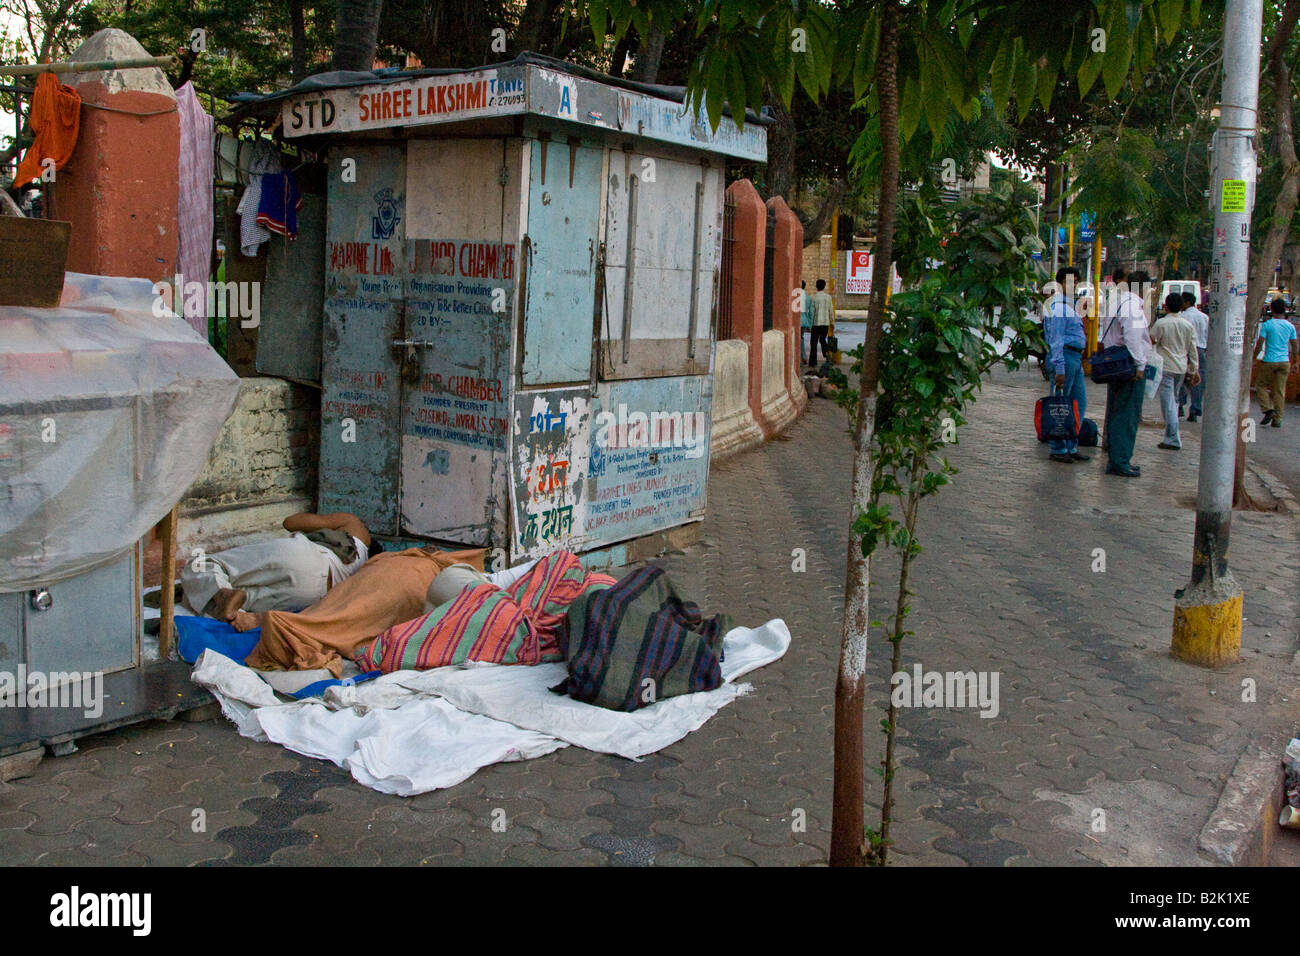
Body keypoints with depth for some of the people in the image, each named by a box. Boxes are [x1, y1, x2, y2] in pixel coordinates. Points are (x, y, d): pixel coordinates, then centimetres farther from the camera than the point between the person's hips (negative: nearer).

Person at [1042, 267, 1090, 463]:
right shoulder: (1058, 306, -12)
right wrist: (1059, 369, -22)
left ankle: (1071, 447, 18)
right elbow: (1056, 339, -18)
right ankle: (1058, 449, 3)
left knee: (1080, 402, 11)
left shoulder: (1069, 305, 19)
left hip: (1075, 357, 10)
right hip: (1064, 357, -10)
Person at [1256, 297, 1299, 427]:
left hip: (1269, 361, -4)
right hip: (1285, 361, 4)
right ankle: (1277, 419, 5)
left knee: (1261, 386, 11)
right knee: (1280, 391, 6)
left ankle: (1268, 410, -8)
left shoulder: (1267, 324, -6)